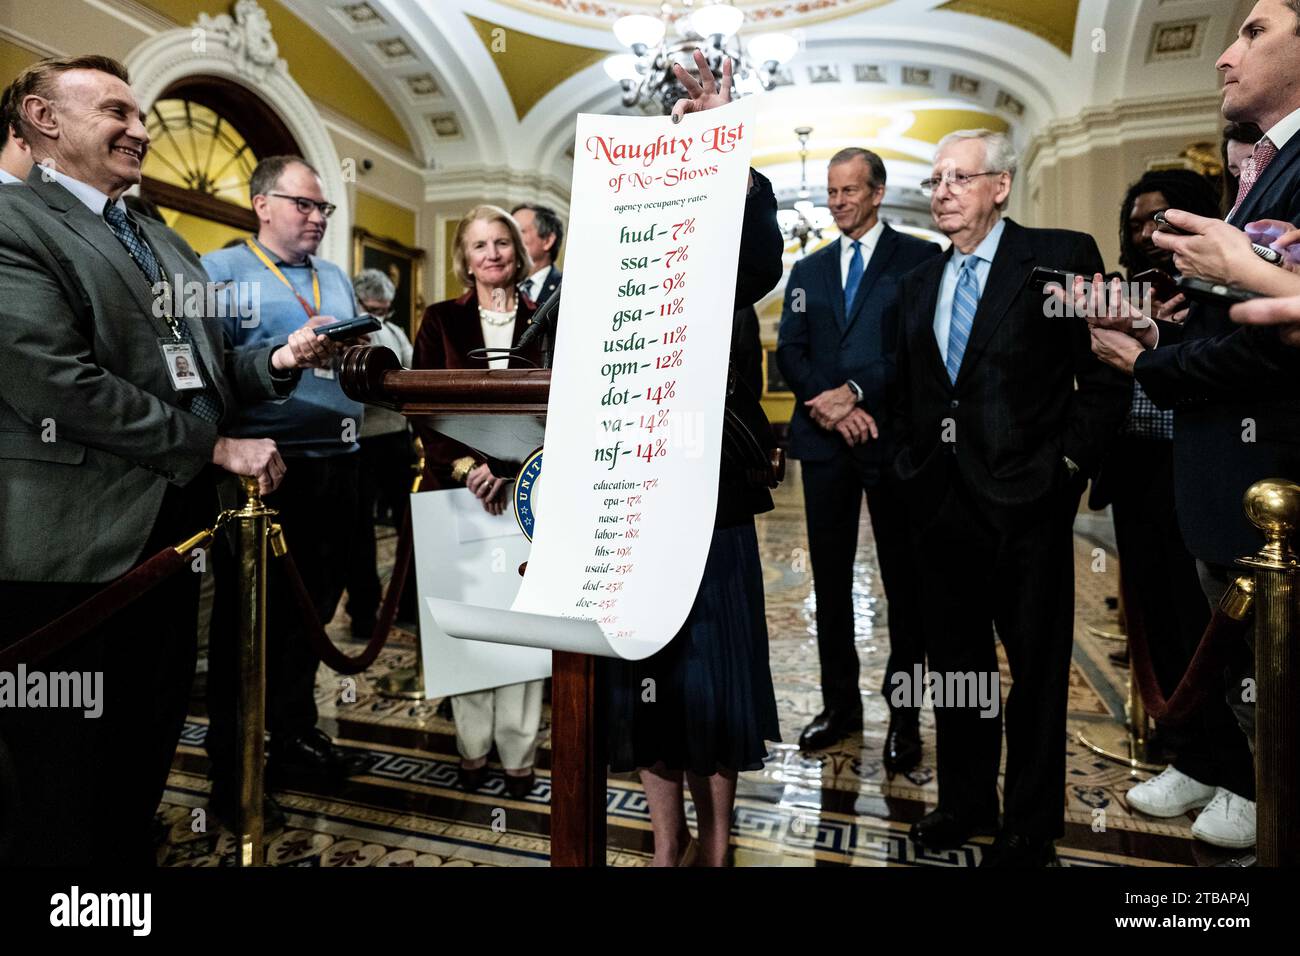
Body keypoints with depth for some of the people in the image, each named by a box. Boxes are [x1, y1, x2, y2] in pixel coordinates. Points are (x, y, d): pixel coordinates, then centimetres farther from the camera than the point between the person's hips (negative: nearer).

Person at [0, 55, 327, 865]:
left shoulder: (164, 242, 18)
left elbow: (201, 373, 16)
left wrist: (280, 361, -3)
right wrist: (217, 448, -17)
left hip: (172, 532, 8)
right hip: (76, 545, -7)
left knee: (146, 753, 20)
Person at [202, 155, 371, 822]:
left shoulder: (335, 278, 19)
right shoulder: (222, 269, 1)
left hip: (333, 460, 6)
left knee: (313, 607, 14)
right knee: (249, 614, 4)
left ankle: (295, 736, 31)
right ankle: (232, 766, 20)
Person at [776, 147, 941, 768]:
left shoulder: (919, 260, 3)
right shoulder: (808, 271, 16)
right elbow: (789, 352, 7)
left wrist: (856, 391, -16)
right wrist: (828, 406, -10)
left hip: (894, 437, -4)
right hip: (824, 439, 4)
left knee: (904, 577, 4)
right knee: (830, 577, 8)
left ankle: (903, 712, 18)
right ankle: (840, 703, 22)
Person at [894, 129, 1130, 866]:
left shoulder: (1062, 256, -4)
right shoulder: (919, 285, 13)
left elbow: (1108, 377, -6)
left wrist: (1069, 463, -13)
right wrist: (914, 466, 8)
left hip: (1027, 499, -5)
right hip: (942, 500, 6)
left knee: (1036, 667, 9)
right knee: (955, 659, 16)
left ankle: (1032, 824, 27)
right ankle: (967, 799, 34)